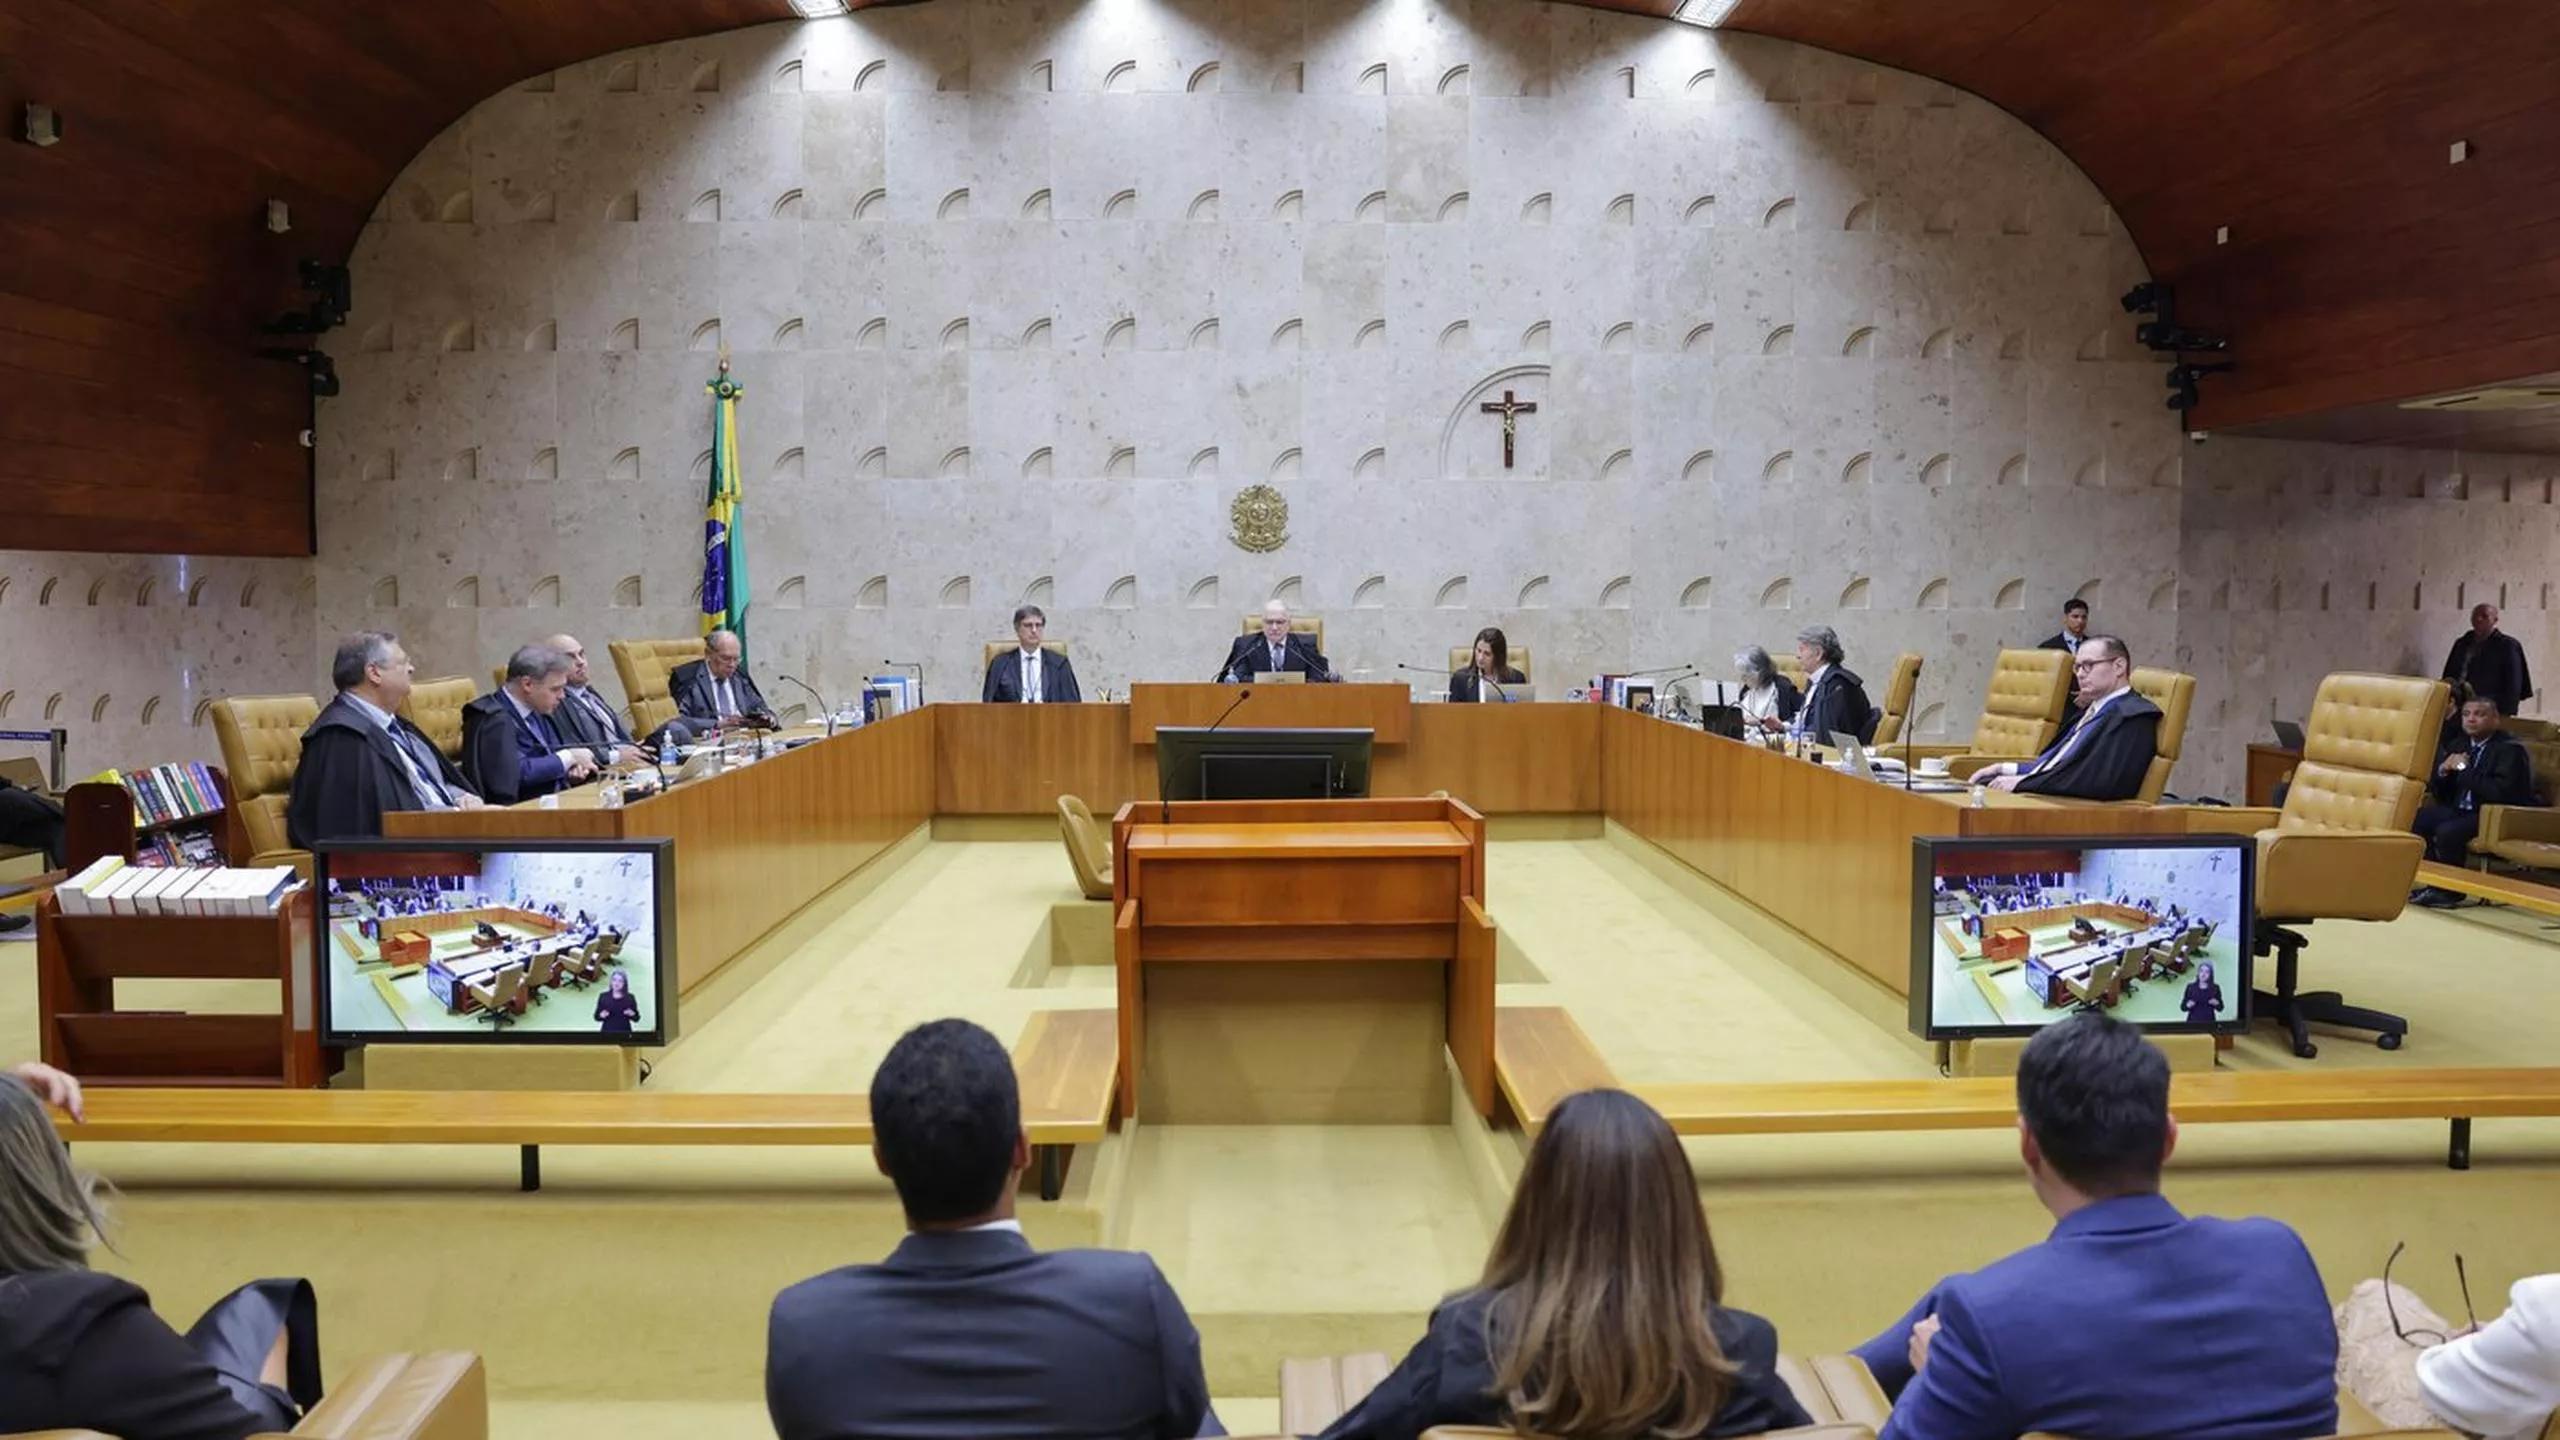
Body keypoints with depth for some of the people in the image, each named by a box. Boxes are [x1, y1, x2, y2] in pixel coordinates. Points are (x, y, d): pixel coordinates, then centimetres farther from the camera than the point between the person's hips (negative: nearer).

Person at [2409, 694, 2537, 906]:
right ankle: (2435, 882, -4)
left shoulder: (2511, 749, -10)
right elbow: (2439, 794, 16)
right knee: (2416, 818, -10)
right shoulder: (2460, 744, 12)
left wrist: (2464, 769, -19)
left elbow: (2501, 792, -26)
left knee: (2448, 831, -31)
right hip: (2461, 810, 8)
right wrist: (2443, 771, -6)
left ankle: (2449, 891, -10)